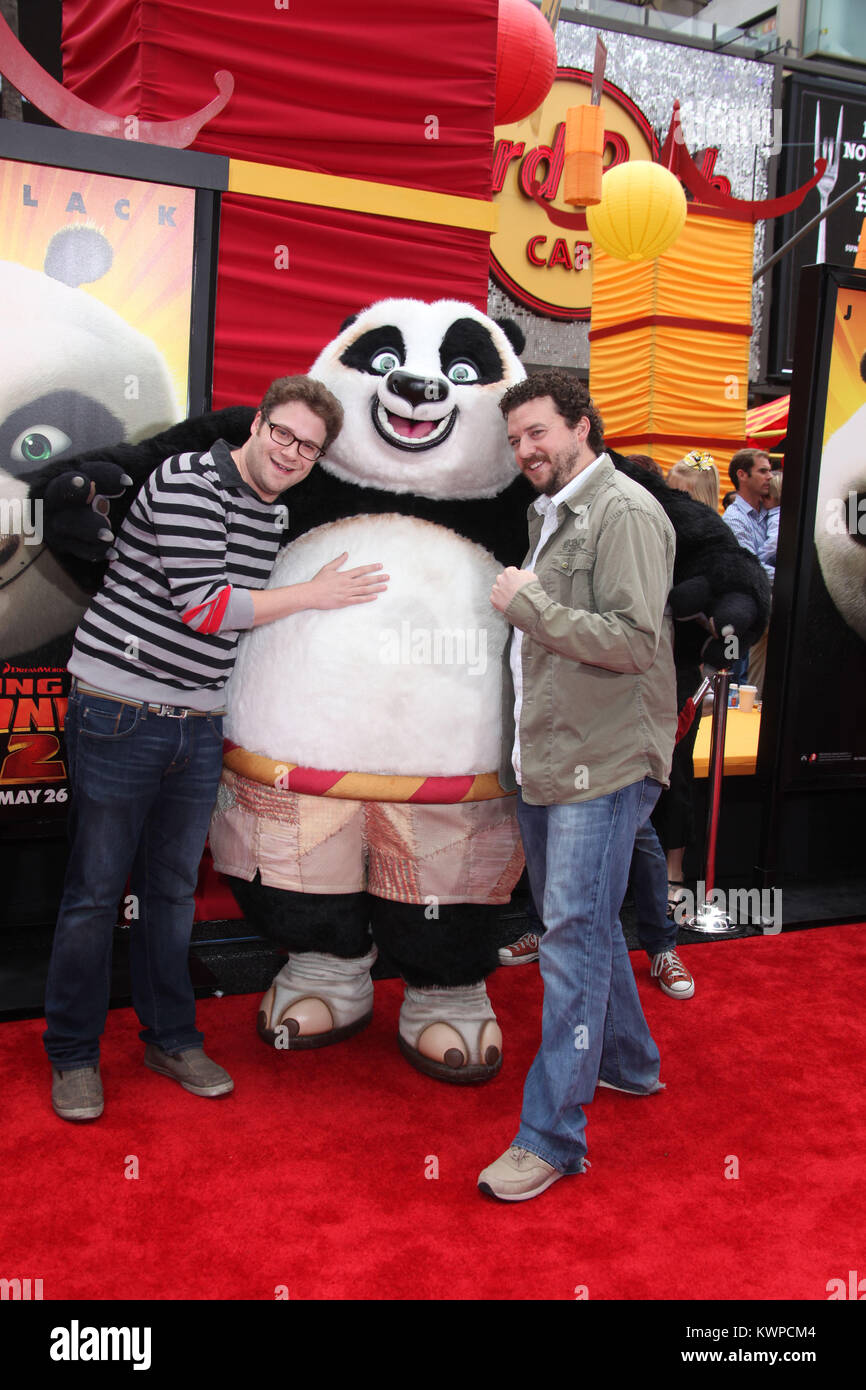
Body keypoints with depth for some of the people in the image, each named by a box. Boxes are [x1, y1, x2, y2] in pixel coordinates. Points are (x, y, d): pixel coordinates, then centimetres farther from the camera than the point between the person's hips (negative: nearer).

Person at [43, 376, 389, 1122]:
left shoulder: (275, 514, 10)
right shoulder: (187, 481, -13)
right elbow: (202, 607, -20)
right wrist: (312, 594, -12)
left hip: (198, 726, 7)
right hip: (120, 715, -7)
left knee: (173, 891, 16)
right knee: (95, 891, 3)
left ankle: (172, 1039, 30)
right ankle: (73, 1055, 18)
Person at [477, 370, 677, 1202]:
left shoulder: (625, 513, -12)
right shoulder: (549, 515, 17)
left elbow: (635, 641, -21)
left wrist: (526, 601, -17)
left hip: (602, 767, -9)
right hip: (544, 761, 10)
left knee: (574, 939, -7)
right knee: (582, 925, 20)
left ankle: (551, 1136, 1)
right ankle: (628, 1062, 40)